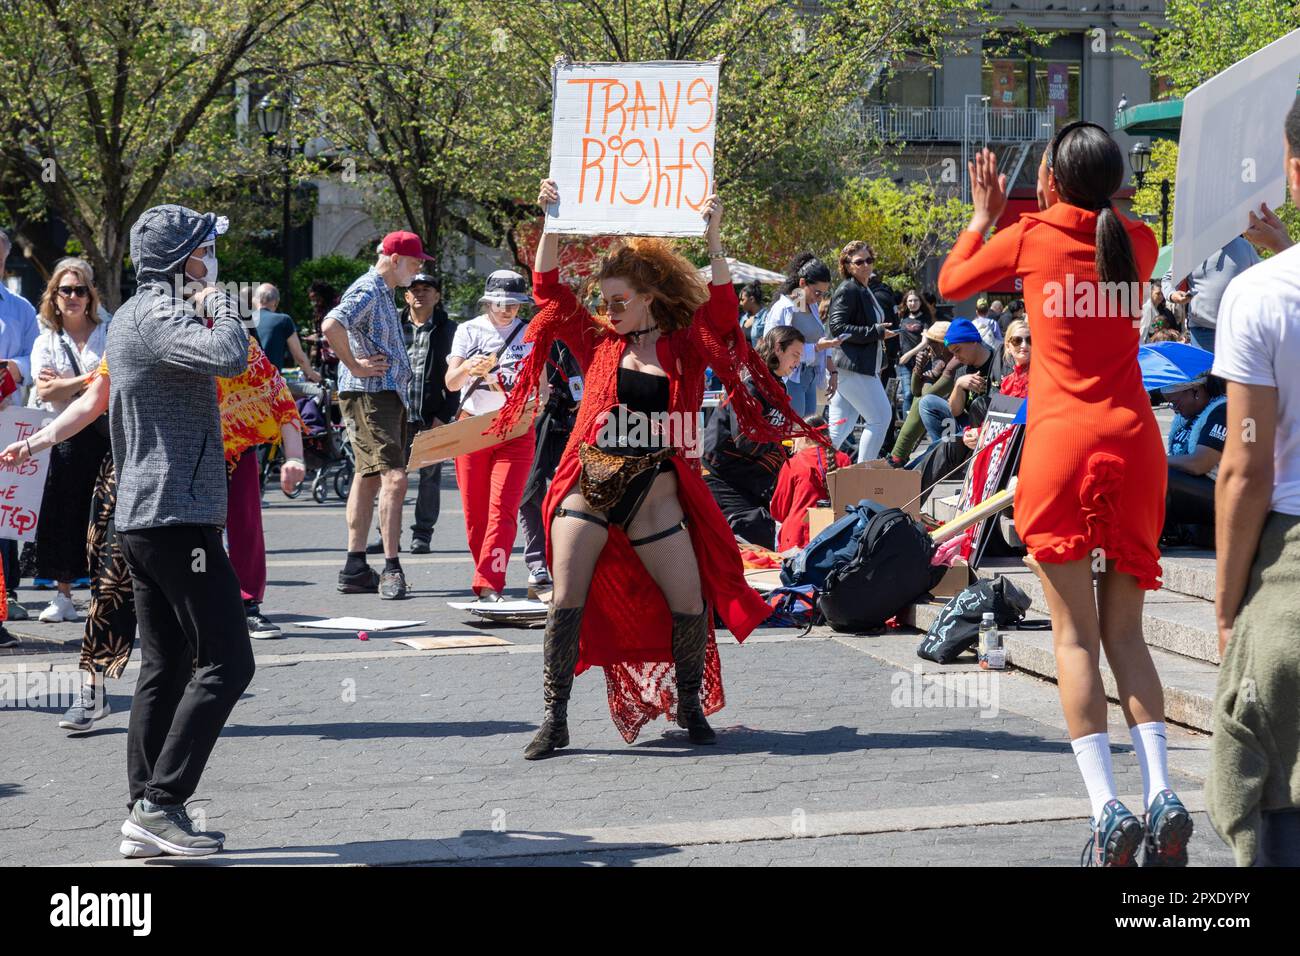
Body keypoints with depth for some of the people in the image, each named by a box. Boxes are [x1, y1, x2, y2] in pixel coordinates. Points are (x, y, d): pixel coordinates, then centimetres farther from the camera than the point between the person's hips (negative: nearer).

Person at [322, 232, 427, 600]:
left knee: (369, 479, 11)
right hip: (368, 395, -11)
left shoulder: (384, 293, 20)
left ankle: (356, 568, 15)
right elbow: (330, 325, -29)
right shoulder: (366, 291, -12)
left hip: (389, 396, 11)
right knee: (394, 478, -16)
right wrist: (355, 366, -22)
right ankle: (391, 568, -16)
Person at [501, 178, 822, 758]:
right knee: (567, 599, -9)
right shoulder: (598, 342, 9)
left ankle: (689, 705, 22)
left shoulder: (685, 347, 4)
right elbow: (549, 290, 6)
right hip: (587, 485, 1)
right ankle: (555, 720, -4)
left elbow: (721, 312, -12)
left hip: (655, 492, -1)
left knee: (692, 605, 0)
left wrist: (713, 239, -20)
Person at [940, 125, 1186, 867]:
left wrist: (984, 215, 30)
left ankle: (1108, 809, -12)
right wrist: (1087, 206, 31)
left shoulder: (1029, 238, 0)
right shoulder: (1138, 243, 9)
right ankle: (1162, 797, -6)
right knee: (1125, 629, 9)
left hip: (1063, 442, -3)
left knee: (1076, 633, -2)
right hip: (1135, 442, 4)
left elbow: (952, 282, 18)